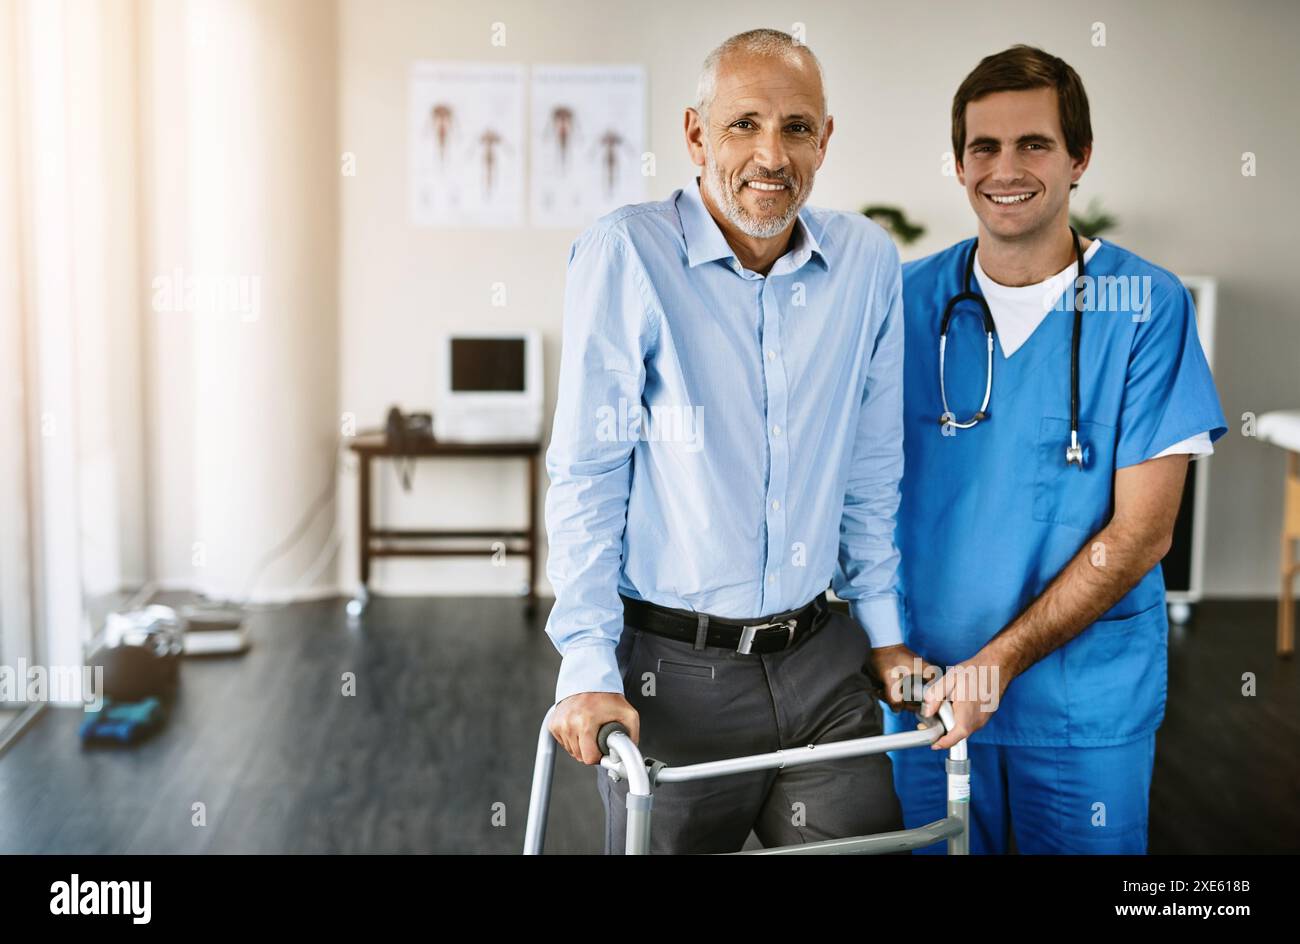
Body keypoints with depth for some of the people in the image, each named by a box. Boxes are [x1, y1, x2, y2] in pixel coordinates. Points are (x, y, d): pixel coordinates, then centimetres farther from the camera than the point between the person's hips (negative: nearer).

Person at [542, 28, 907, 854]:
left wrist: (884, 628, 10)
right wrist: (589, 668, -14)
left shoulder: (869, 262, 2)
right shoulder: (627, 255, -11)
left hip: (819, 661, 4)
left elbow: (870, 471, 10)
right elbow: (588, 475, -10)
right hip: (672, 673, -3)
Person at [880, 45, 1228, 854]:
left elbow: (1142, 532, -10)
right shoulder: (906, 301, 0)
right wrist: (885, 640, -7)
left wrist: (1000, 661, -16)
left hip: (1087, 703, -2)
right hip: (925, 691, 2)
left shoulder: (1148, 305, -7)